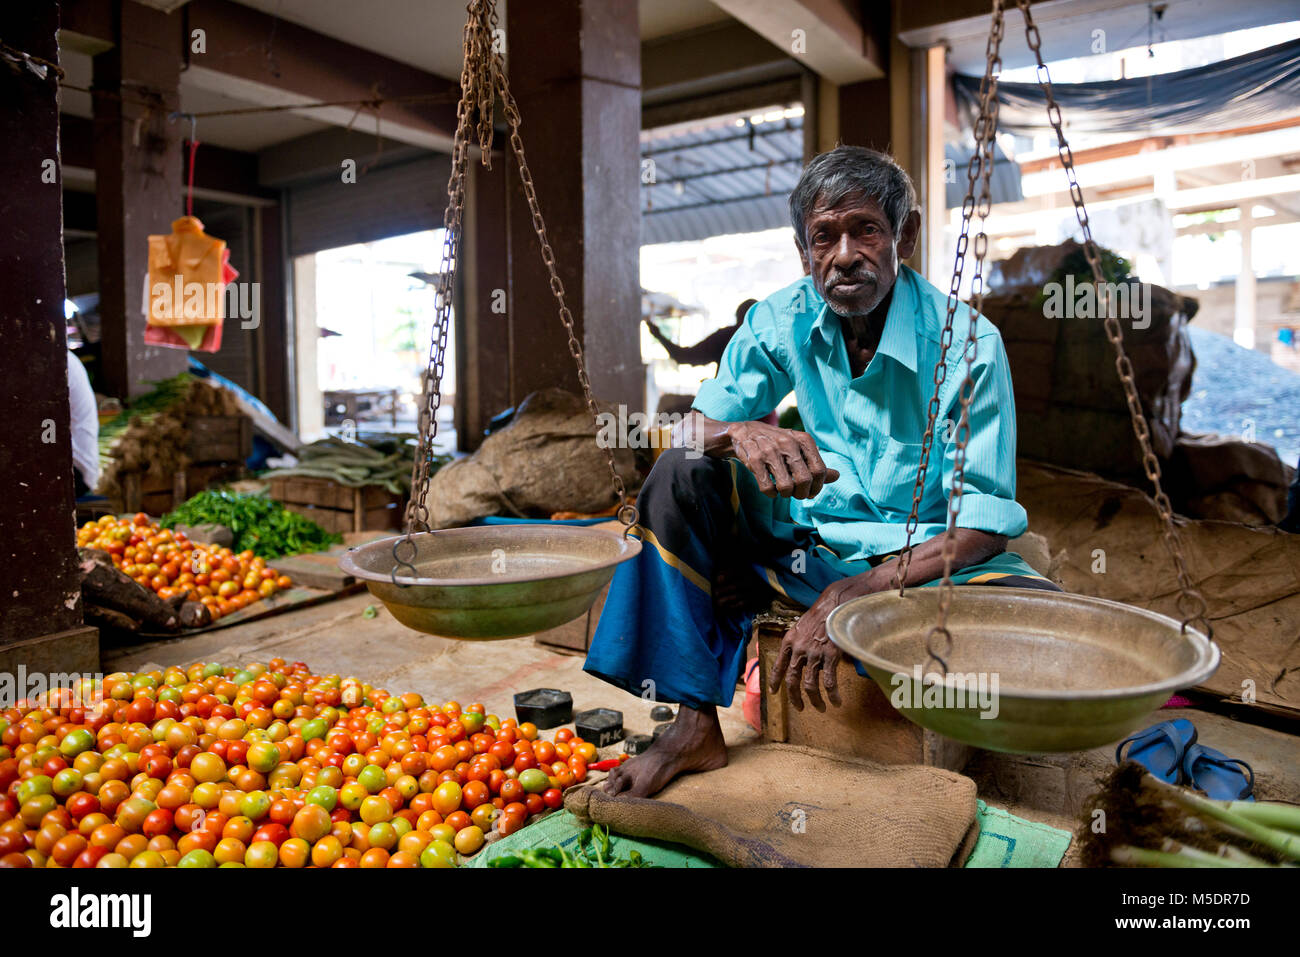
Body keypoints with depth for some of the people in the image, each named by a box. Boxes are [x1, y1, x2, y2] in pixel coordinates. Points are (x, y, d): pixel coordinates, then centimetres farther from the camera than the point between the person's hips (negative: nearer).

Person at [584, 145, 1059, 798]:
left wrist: (852, 597, -30)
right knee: (682, 476, -19)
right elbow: (686, 430, -9)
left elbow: (984, 524, -18)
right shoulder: (783, 321, -5)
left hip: (930, 561, -3)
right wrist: (741, 433, -35)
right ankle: (695, 729, -15)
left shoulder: (965, 343, -16)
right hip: (812, 543, 3)